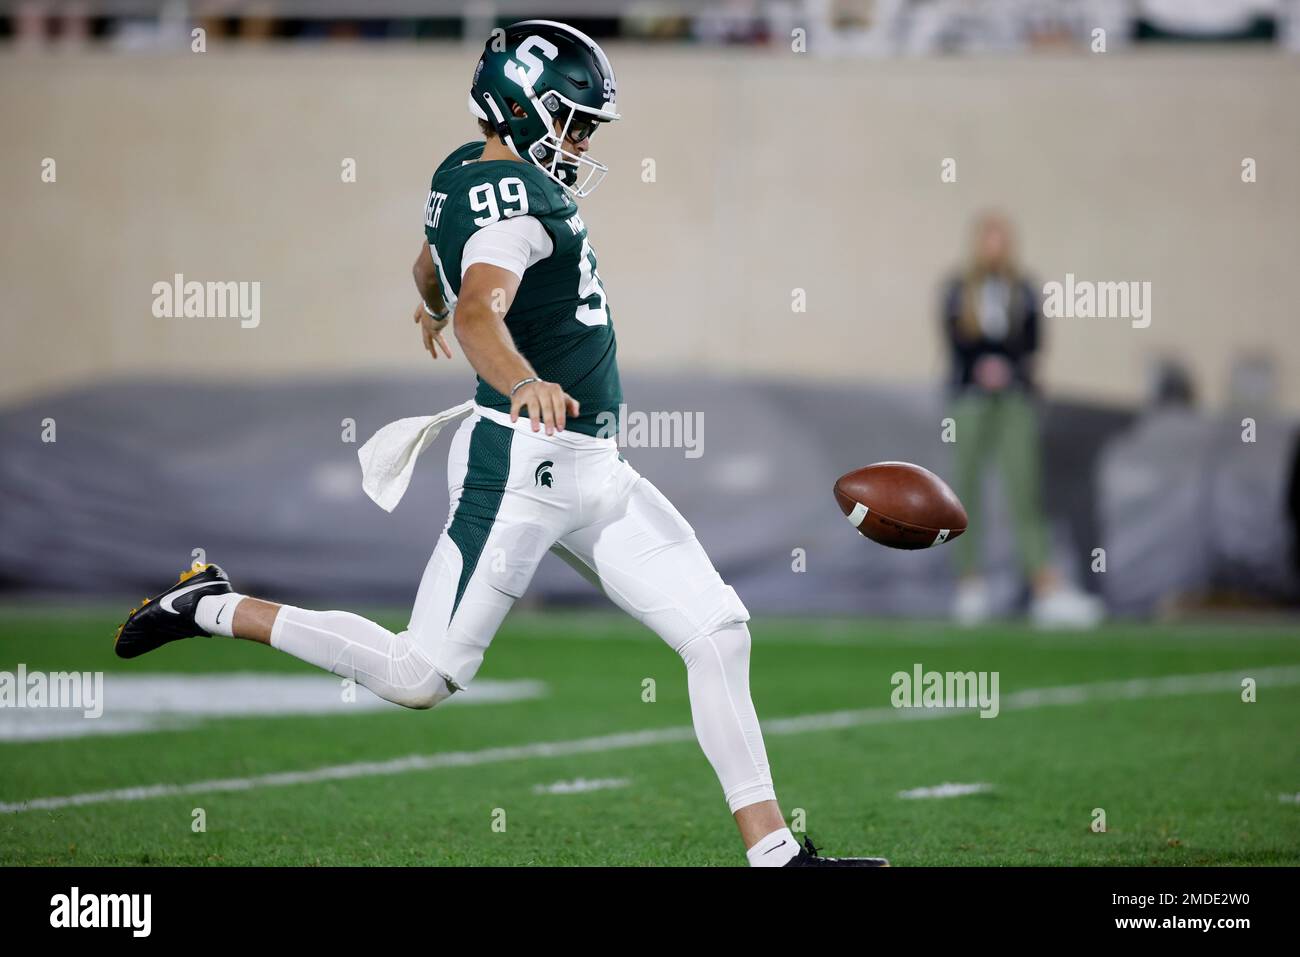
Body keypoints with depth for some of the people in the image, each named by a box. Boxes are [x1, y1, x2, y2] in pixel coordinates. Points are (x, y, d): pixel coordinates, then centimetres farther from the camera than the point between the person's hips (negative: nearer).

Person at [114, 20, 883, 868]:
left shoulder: (466, 172, 11)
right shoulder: (517, 199, -18)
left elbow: (433, 266, 32)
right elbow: (479, 312, -37)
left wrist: (433, 306, 55)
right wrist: (523, 383, -57)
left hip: (596, 471, 10)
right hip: (524, 465, -10)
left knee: (717, 631, 2)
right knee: (421, 677, -6)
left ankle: (774, 849, 2)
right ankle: (214, 609, 12)